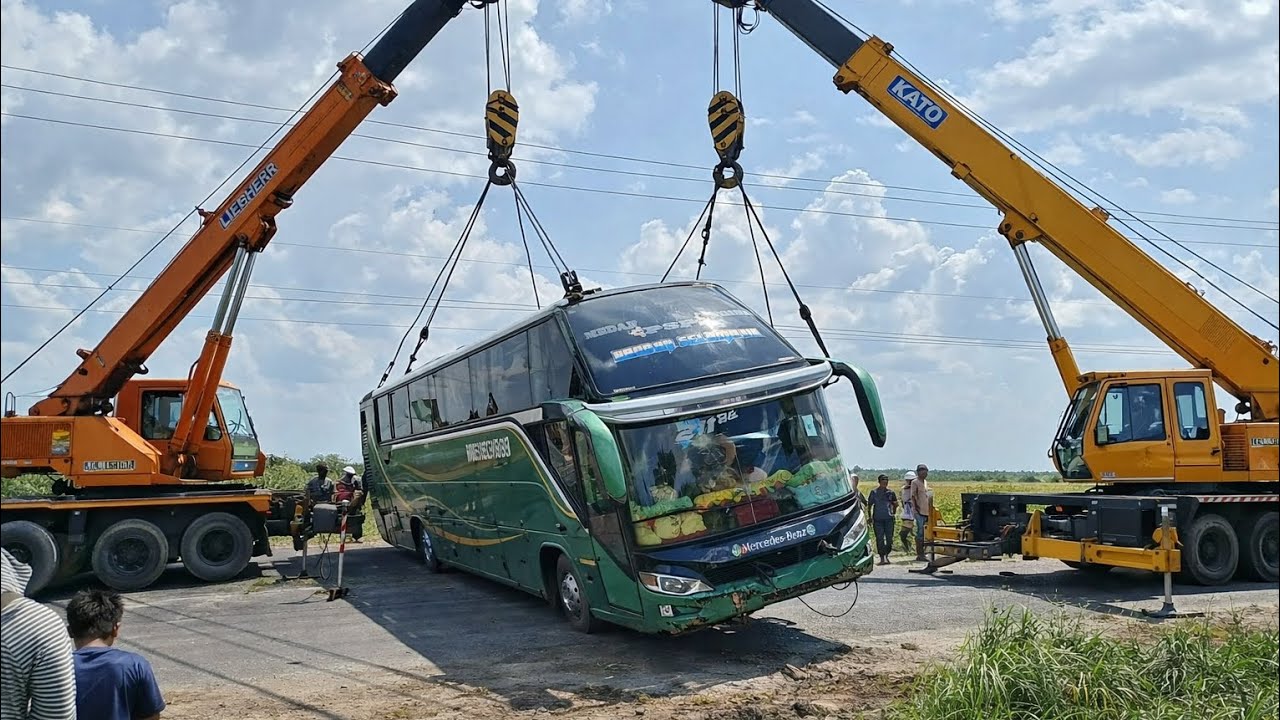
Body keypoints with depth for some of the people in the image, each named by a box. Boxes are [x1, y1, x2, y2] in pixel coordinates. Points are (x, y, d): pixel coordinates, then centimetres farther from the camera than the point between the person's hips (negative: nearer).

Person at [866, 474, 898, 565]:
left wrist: (894, 513, 11)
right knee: (880, 539, -4)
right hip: (877, 519, -2)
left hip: (889, 519, 2)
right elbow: (869, 505, 6)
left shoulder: (890, 492, 8)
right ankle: (882, 558, 1)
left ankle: (886, 555, 20)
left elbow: (895, 504, 21)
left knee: (889, 539, 2)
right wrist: (870, 517, 2)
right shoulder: (874, 492, 2)